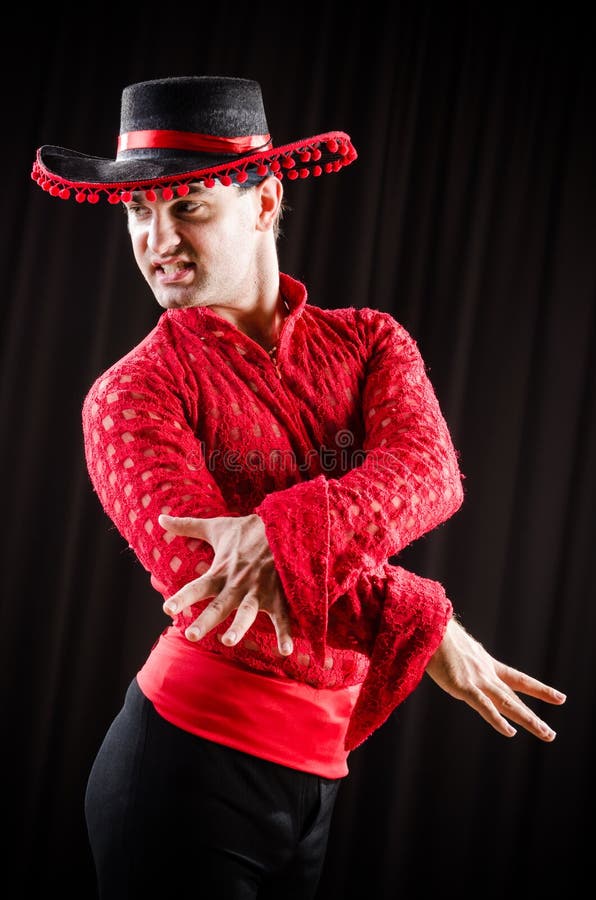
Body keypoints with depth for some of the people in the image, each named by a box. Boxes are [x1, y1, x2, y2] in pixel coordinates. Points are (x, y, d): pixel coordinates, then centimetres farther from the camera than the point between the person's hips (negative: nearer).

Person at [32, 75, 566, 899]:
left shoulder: (367, 341, 3)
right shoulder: (133, 393, -7)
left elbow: (429, 473, -15)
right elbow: (200, 575, -21)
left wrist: (284, 533, -33)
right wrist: (424, 623, -20)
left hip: (318, 767, 4)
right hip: (192, 762, -4)